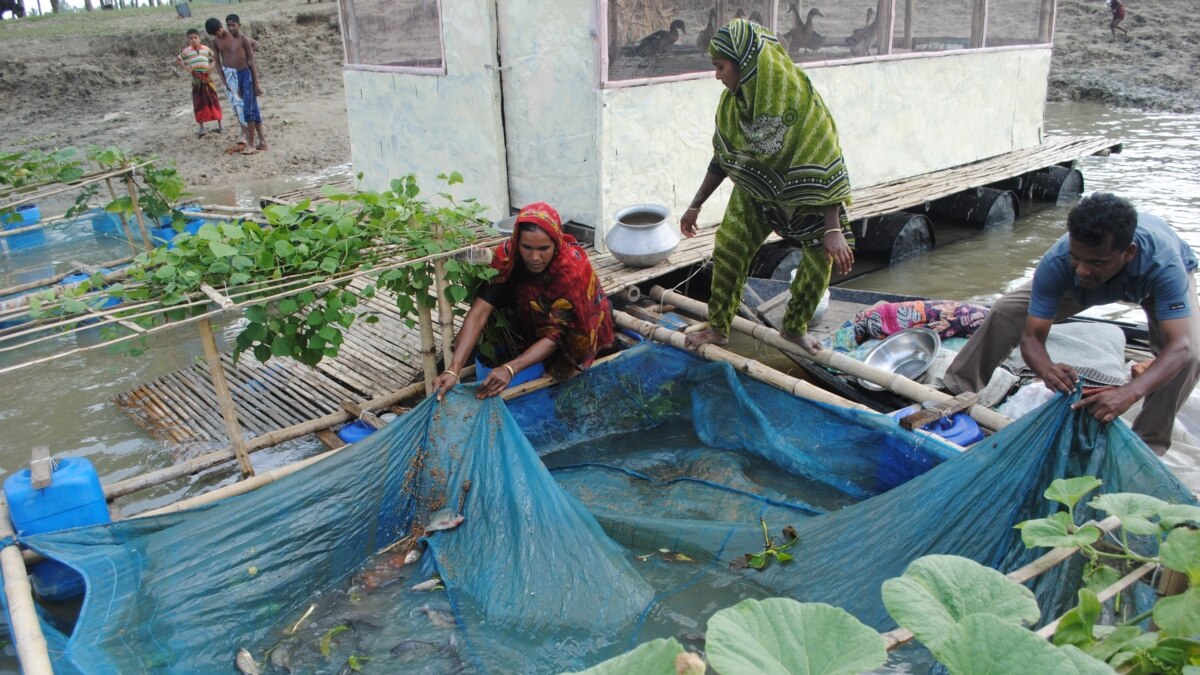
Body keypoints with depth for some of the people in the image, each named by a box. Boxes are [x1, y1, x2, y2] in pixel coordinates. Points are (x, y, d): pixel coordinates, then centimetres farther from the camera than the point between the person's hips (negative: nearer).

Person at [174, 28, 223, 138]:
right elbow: (177, 60, 9)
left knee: (214, 101, 2)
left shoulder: (206, 49, 2)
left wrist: (211, 66, -4)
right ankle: (201, 128, 11)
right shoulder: (186, 51, 0)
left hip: (207, 78, 0)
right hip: (196, 80, 0)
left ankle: (219, 124, 14)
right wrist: (185, 67, -5)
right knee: (199, 103, 3)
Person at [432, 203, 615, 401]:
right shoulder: (507, 255, -30)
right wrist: (453, 369, -49)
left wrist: (510, 369, -52)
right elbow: (479, 312, -36)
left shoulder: (573, 267, -36)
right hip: (531, 324, 4)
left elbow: (554, 335, -37)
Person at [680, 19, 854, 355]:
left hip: (806, 195, -4)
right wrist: (696, 205, 4)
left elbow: (825, 167, -31)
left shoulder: (799, 102, -31)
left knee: (822, 255, -7)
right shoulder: (733, 101, -13)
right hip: (755, 190, 4)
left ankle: (795, 327, 16)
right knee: (727, 248, -5)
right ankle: (718, 327, 12)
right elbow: (722, 157, 1)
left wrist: (834, 229, -35)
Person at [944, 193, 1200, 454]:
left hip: (1158, 285, -1)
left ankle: (1146, 448, -10)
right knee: (1006, 310, -12)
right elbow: (1031, 336, -37)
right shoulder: (1057, 263, -40)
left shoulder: (1162, 263, -46)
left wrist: (1130, 392, -69)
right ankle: (960, 390, 4)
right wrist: (1047, 369, -60)